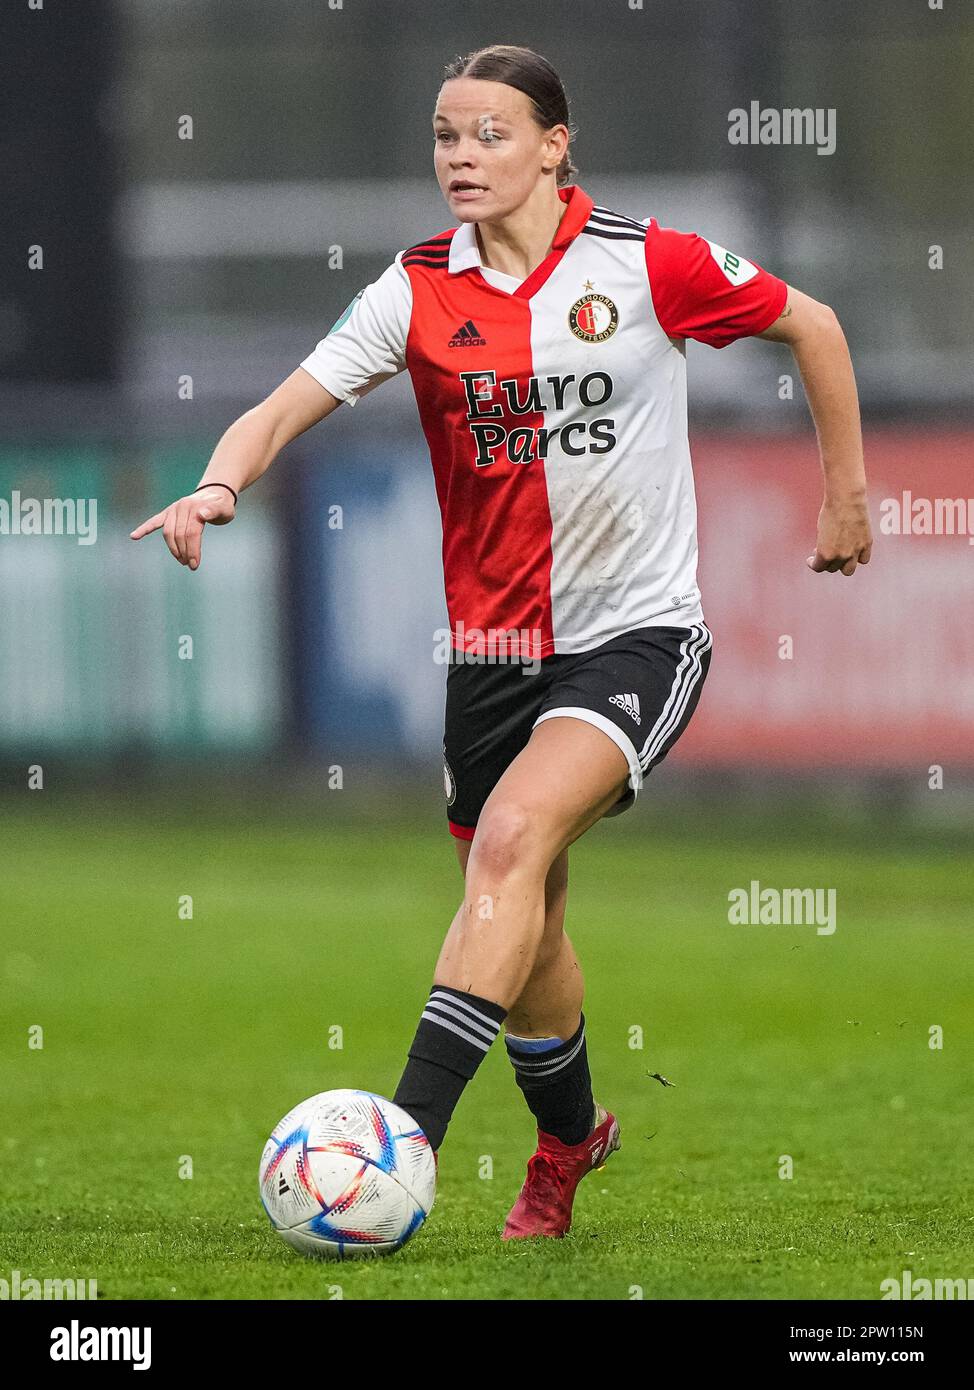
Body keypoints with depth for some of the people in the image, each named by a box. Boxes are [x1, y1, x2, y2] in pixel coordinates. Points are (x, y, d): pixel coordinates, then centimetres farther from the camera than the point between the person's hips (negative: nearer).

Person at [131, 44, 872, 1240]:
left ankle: (409, 1135, -31)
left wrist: (846, 494, 10)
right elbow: (286, 406, -9)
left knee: (515, 831, -27)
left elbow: (811, 326, 7)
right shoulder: (419, 291, -1)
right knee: (523, 921, 12)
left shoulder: (645, 264, -7)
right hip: (492, 645, 4)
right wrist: (219, 485, -30)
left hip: (638, 635, -4)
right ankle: (566, 1138, 40)